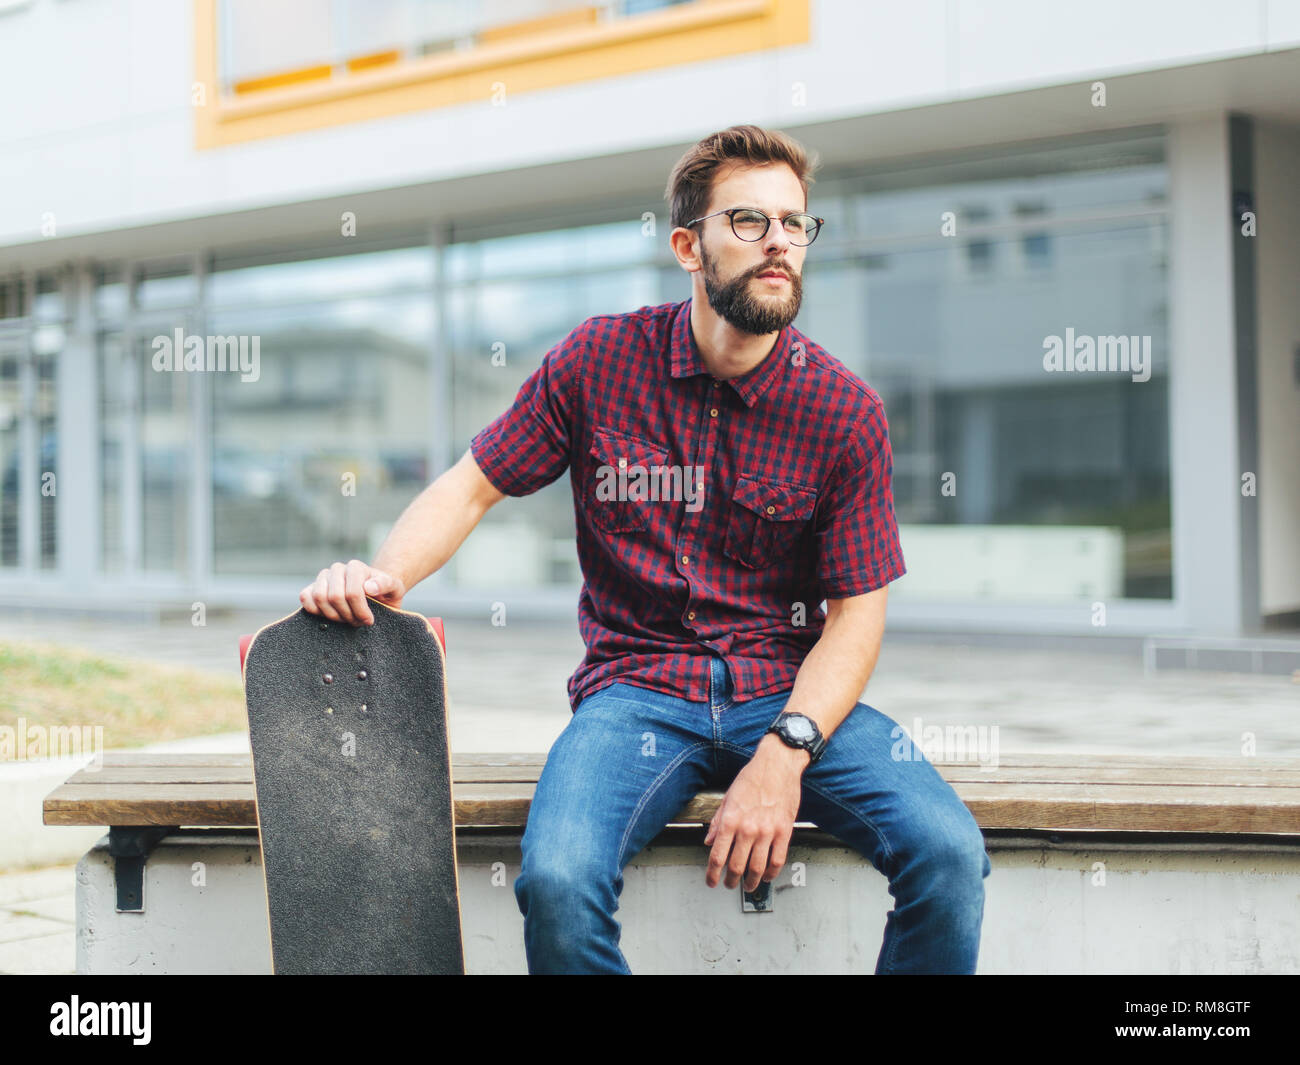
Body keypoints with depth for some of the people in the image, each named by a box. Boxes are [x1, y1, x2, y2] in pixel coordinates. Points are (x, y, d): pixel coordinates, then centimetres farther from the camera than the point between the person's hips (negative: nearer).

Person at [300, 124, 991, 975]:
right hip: (638, 686, -1)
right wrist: (384, 574, -15)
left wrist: (784, 753, -18)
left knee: (948, 852, -25)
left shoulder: (844, 410, -1)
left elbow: (855, 615, -2)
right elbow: (473, 487, 6)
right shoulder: (600, 360, 0)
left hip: (789, 690, 1)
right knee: (558, 881, -31)